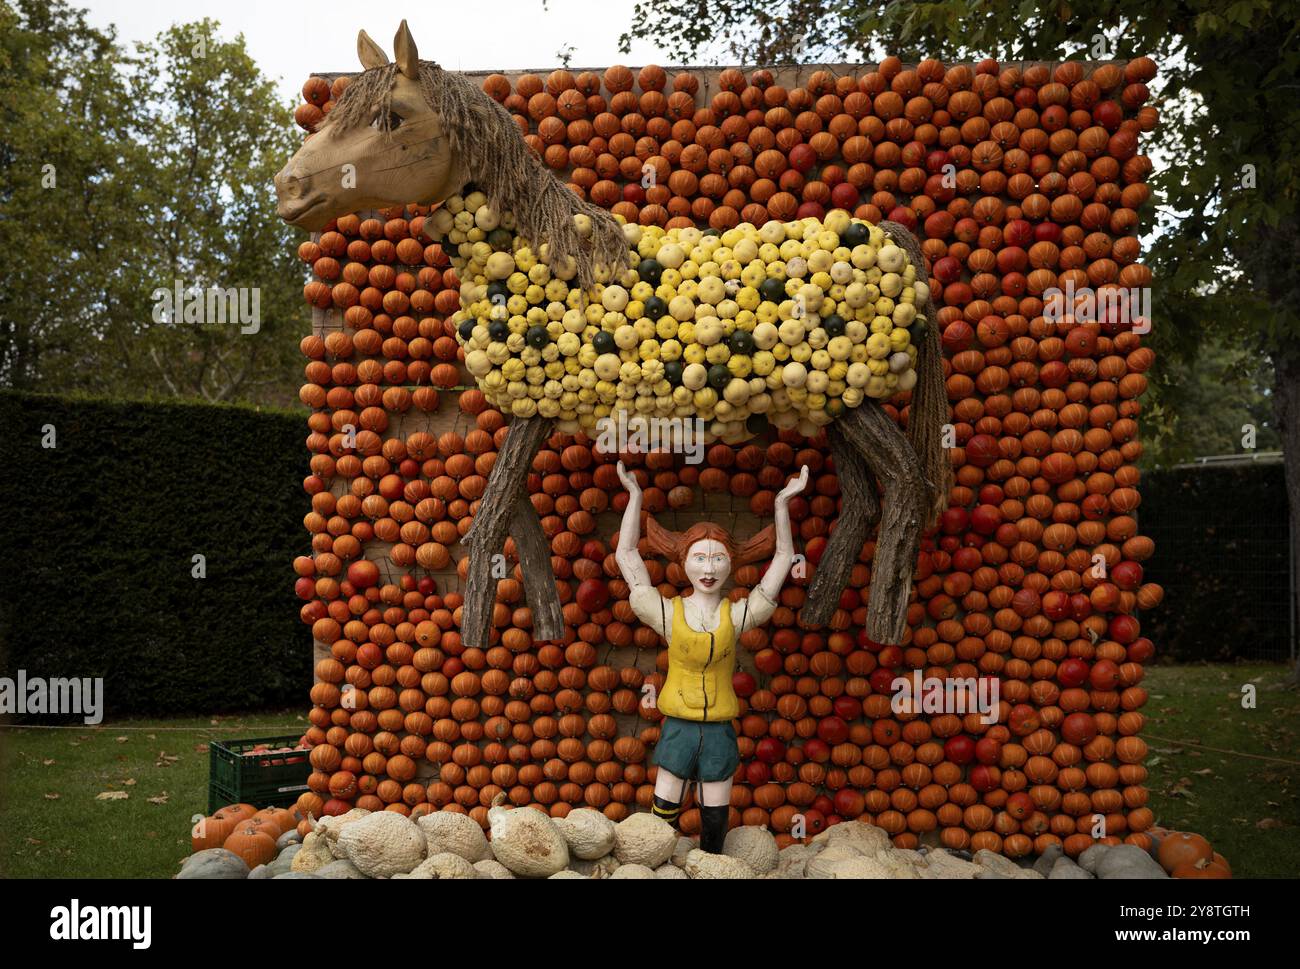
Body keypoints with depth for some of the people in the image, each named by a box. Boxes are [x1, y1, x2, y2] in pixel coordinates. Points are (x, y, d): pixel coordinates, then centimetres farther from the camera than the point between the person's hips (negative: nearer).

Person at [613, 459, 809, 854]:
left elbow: (783, 557, 0)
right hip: (678, 728, -1)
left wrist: (782, 503, -5)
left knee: (714, 823, 11)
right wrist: (635, 496, -4)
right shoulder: (668, 614, -5)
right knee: (663, 819, 3)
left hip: (719, 731, 1)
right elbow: (626, 555, -5)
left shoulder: (737, 615, -3)